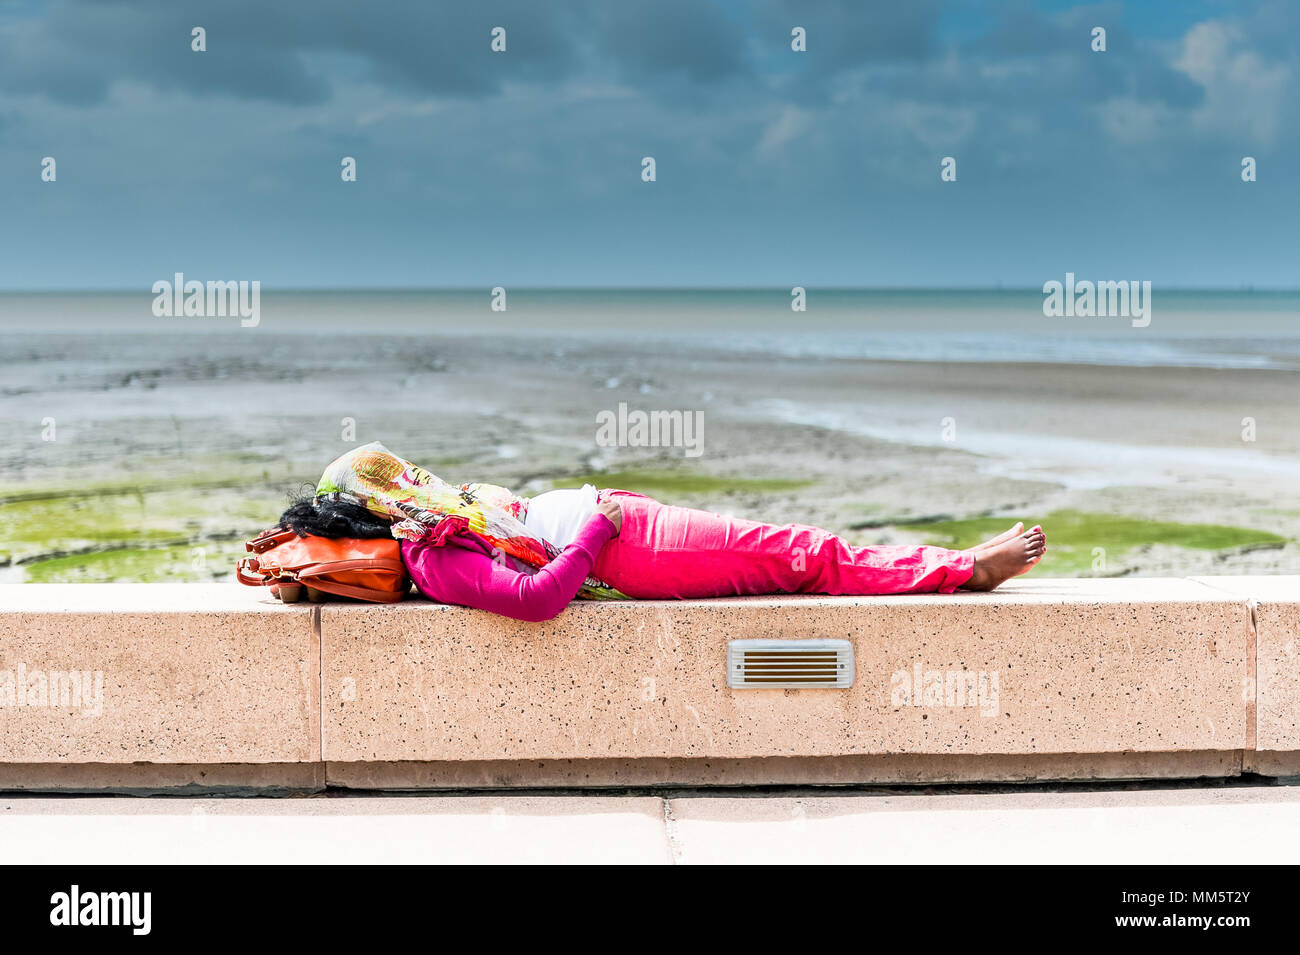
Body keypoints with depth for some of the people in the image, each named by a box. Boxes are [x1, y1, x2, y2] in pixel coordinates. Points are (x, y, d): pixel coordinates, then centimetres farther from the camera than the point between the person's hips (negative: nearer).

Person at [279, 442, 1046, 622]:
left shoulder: (428, 521, 6)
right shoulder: (439, 563, -22)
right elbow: (539, 598, -34)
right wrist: (596, 528, -23)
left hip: (611, 521, 9)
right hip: (625, 554, -9)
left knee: (794, 547, 8)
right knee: (800, 556, -4)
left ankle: (958, 566, 15)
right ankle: (965, 570, 7)